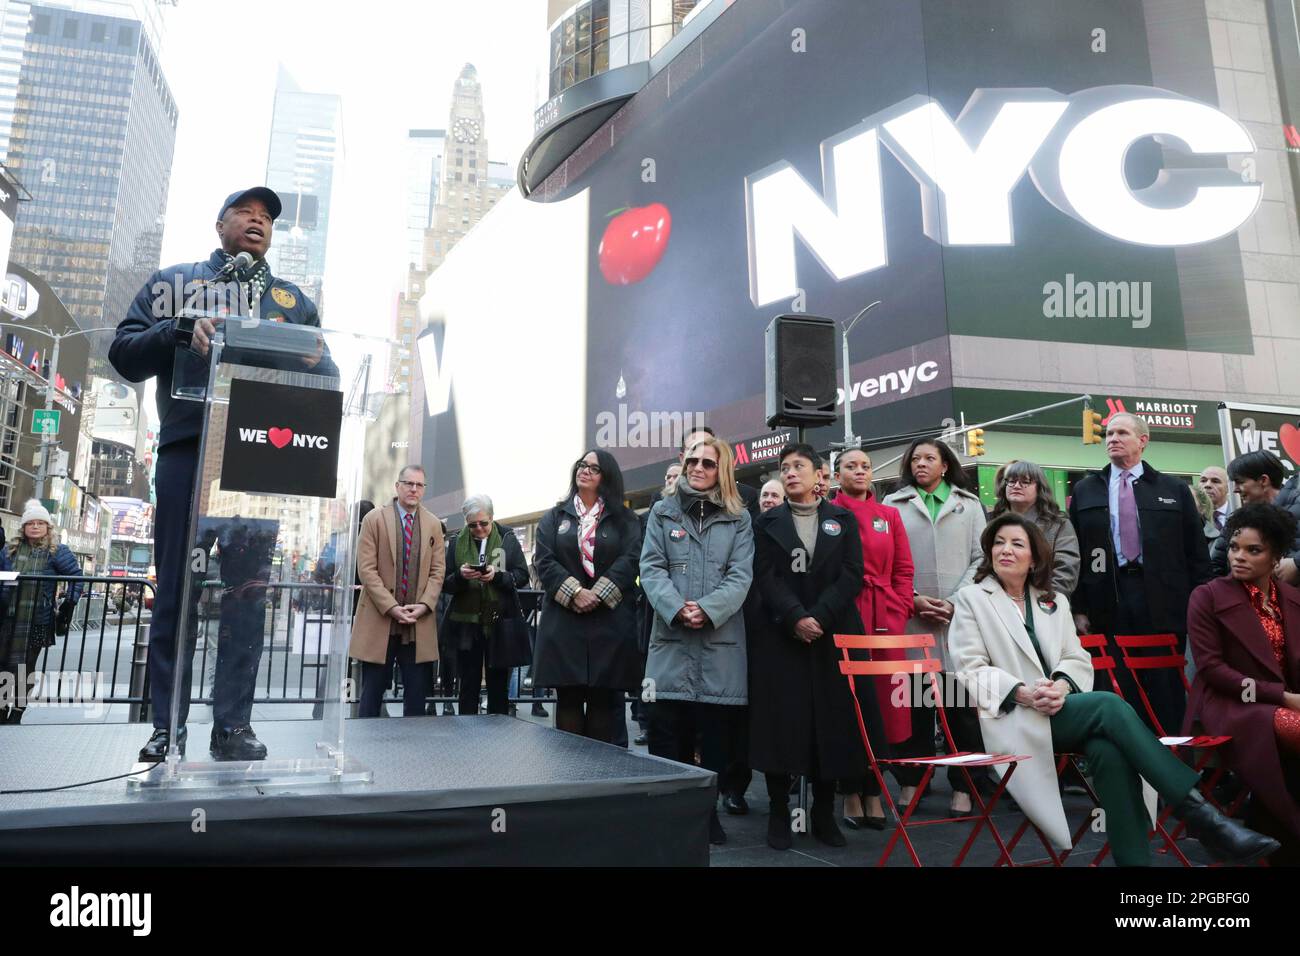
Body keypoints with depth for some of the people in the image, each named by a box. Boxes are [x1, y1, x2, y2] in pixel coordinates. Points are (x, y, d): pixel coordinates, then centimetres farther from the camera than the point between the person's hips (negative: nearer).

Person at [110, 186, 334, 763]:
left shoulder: (294, 299, 22)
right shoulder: (173, 282, 18)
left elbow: (328, 375, 15)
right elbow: (124, 354, 7)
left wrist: (310, 360, -10)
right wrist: (181, 332, -12)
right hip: (188, 450, -1)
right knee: (176, 591, -2)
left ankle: (234, 725, 8)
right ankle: (168, 727, 6)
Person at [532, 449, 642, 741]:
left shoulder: (625, 519, 10)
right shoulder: (554, 517, 14)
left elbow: (630, 559, -3)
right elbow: (544, 560, 1)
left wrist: (597, 594, -15)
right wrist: (575, 592, -13)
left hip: (610, 621, -1)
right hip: (563, 622, 1)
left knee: (604, 700, 1)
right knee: (568, 698, 3)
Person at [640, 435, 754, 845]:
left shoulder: (739, 518, 10)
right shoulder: (663, 512, 10)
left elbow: (741, 575, 0)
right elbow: (651, 568, 0)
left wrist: (708, 609, -16)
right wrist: (676, 608, -16)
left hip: (721, 641, 0)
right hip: (671, 637, 0)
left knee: (716, 736, 6)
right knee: (668, 735, 2)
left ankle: (708, 809, 21)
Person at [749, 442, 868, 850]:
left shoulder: (843, 520, 9)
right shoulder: (767, 522, 9)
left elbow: (852, 575, -2)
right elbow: (767, 578, -2)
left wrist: (819, 617, -14)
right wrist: (795, 618, -16)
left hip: (833, 634, 1)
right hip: (780, 635, 0)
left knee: (831, 722, 2)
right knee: (780, 721, -1)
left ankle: (824, 813, 15)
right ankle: (779, 814, 9)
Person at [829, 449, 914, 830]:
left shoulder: (890, 516, 14)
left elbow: (903, 570, 11)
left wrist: (899, 613, 0)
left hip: (885, 619, 3)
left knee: (881, 704, 4)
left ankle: (873, 792, 15)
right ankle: (851, 793, 11)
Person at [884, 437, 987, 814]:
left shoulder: (969, 505, 13)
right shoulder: (894, 505, 10)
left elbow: (980, 559, 6)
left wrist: (957, 602, -6)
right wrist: (914, 599, -7)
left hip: (961, 617, 0)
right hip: (910, 618, 0)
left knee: (962, 700, 0)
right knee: (913, 700, 3)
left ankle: (963, 784, 9)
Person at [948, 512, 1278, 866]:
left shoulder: (1054, 602, 22)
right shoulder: (971, 599, 7)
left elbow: (1078, 660, 12)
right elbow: (971, 670, -2)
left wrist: (1061, 685, -12)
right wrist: (1023, 693, -19)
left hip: (1061, 709, 4)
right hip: (1015, 718, -4)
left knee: (1109, 750, -31)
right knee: (1110, 705, -28)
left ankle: (1135, 857, -27)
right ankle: (1201, 814, -27)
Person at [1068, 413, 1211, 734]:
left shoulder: (1174, 490, 10)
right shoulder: (1085, 491, 11)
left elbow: (1196, 553, 8)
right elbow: (1073, 553, 7)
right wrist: (1079, 609, 0)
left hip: (1163, 602, 0)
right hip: (1109, 602, 0)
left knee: (1167, 690, 4)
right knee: (1117, 691, 3)